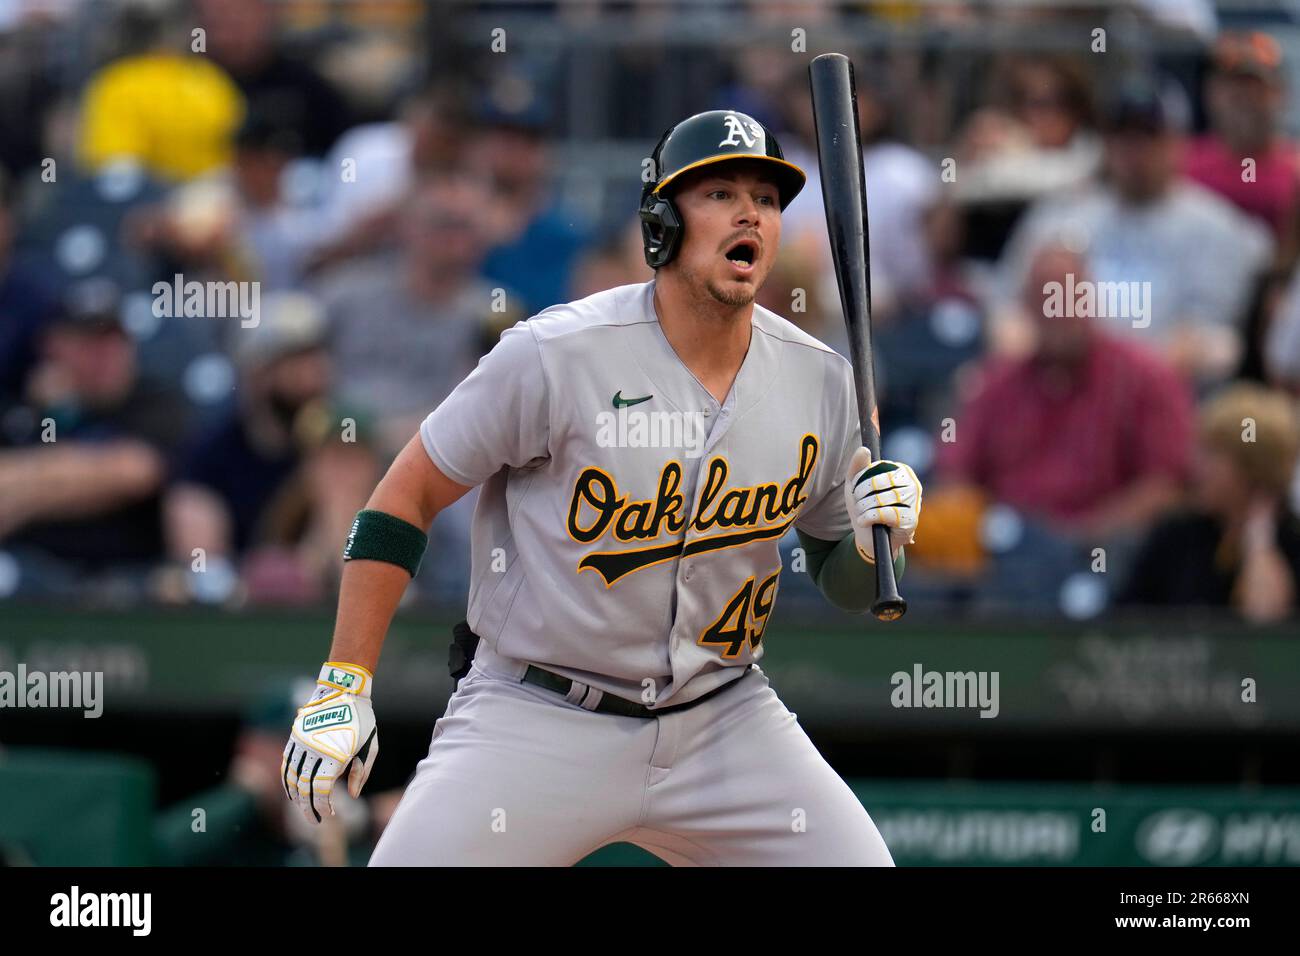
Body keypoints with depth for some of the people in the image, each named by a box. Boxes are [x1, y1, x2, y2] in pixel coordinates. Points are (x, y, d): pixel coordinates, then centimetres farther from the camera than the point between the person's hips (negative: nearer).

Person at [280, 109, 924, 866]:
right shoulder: (556, 355, -14)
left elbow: (846, 585, 13)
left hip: (724, 719, 4)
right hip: (534, 719, -4)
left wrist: (876, 539, -11)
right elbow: (407, 495, -6)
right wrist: (345, 685, -9)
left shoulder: (819, 381, 0)